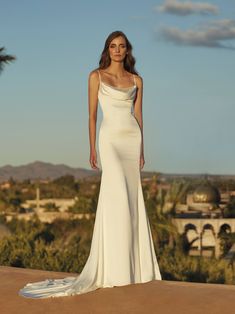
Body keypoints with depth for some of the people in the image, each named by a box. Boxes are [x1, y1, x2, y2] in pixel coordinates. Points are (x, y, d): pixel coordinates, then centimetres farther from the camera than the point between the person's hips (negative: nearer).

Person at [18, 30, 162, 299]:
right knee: (119, 198, -15)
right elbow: (92, 114, 2)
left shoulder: (136, 80, 12)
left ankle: (132, 264, 9)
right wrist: (92, 149, -4)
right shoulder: (96, 76, 4)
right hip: (111, 138, -4)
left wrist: (141, 151, 7)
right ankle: (115, 268, -11)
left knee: (131, 198, 3)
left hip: (132, 139, 4)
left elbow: (138, 115, 12)